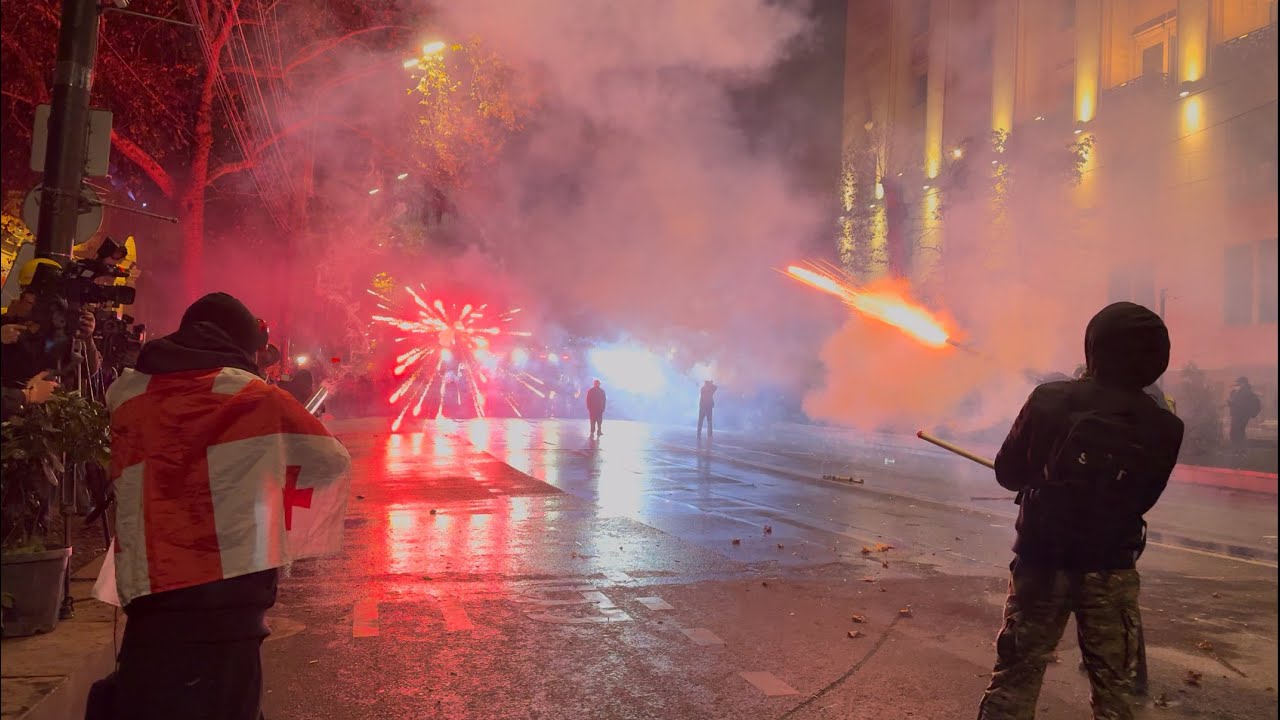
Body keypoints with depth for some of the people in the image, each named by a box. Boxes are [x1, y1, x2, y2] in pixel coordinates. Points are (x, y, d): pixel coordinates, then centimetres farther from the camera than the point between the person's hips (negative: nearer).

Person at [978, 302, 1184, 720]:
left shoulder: (1050, 401, -12)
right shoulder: (1163, 428, -7)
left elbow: (1008, 474, -2)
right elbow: (1142, 499, 8)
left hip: (1042, 561, -1)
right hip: (1112, 571, 1)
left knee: (1014, 679, 10)